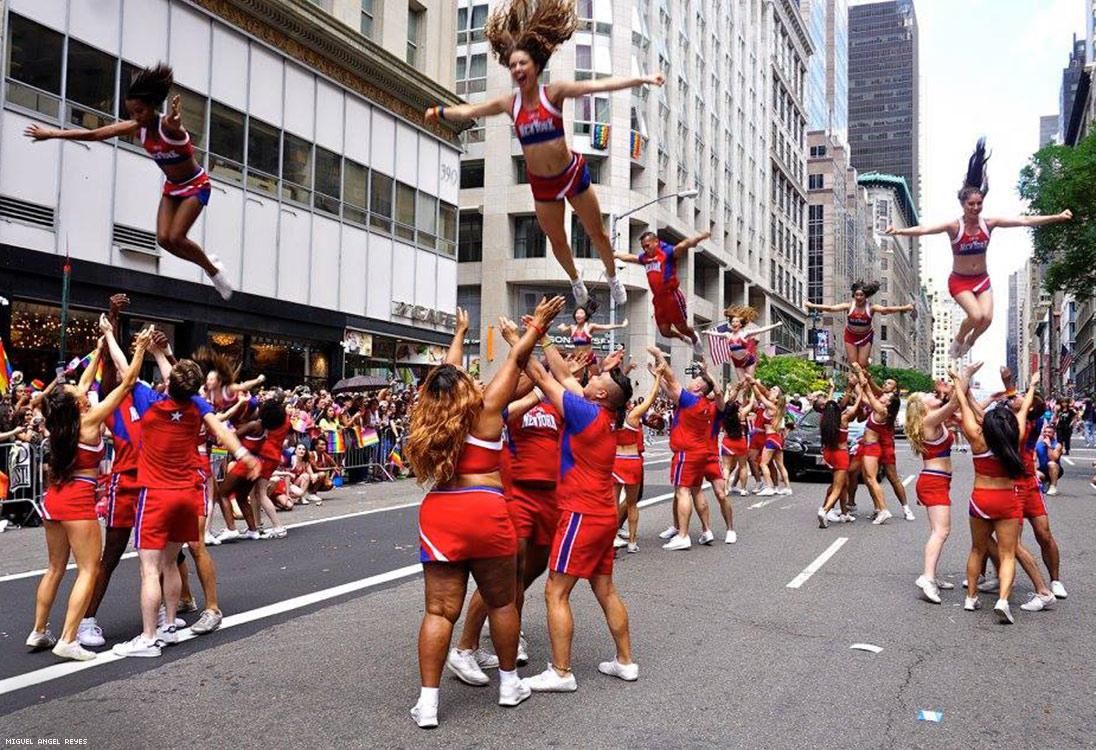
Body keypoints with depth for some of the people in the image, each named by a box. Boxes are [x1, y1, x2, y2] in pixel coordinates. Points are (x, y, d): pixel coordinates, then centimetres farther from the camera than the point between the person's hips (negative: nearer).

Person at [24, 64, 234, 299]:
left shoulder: (167, 126, -28)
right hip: (172, 186, 7)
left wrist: (174, 124, -81)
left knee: (175, 238, -18)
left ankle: (214, 269, 3)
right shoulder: (136, 128, -10)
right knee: (163, 238, -8)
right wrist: (52, 133, -4)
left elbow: (172, 127, -56)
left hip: (196, 185, -7)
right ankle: (210, 265, 10)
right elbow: (93, 134, -5)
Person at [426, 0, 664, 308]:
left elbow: (598, 85, -22)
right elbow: (468, 111, 9)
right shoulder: (509, 102, -5)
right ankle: (575, 280, 46)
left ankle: (613, 277, 36)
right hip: (541, 183, 3)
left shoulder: (553, 92, -14)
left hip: (572, 173, -3)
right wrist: (439, 112, 14)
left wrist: (640, 79, -28)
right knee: (557, 240, 18)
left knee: (596, 232, 11)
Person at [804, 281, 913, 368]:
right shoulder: (849, 306, -17)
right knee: (853, 364, 0)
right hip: (851, 336, 1)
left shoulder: (871, 307, -20)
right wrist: (813, 306, -30)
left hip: (865, 337, -1)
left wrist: (902, 308, -49)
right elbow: (831, 308, -22)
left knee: (862, 364, -2)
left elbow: (886, 310, -34)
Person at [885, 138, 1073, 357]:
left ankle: (970, 341, 22)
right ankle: (958, 341, 10)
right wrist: (901, 231, -46)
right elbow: (925, 229, -29)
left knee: (987, 318, -10)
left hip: (982, 280, 4)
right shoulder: (954, 226, -15)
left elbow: (1025, 221, -4)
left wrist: (1056, 217, -7)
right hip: (959, 281, -4)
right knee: (976, 316, -21)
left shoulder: (988, 224, -5)